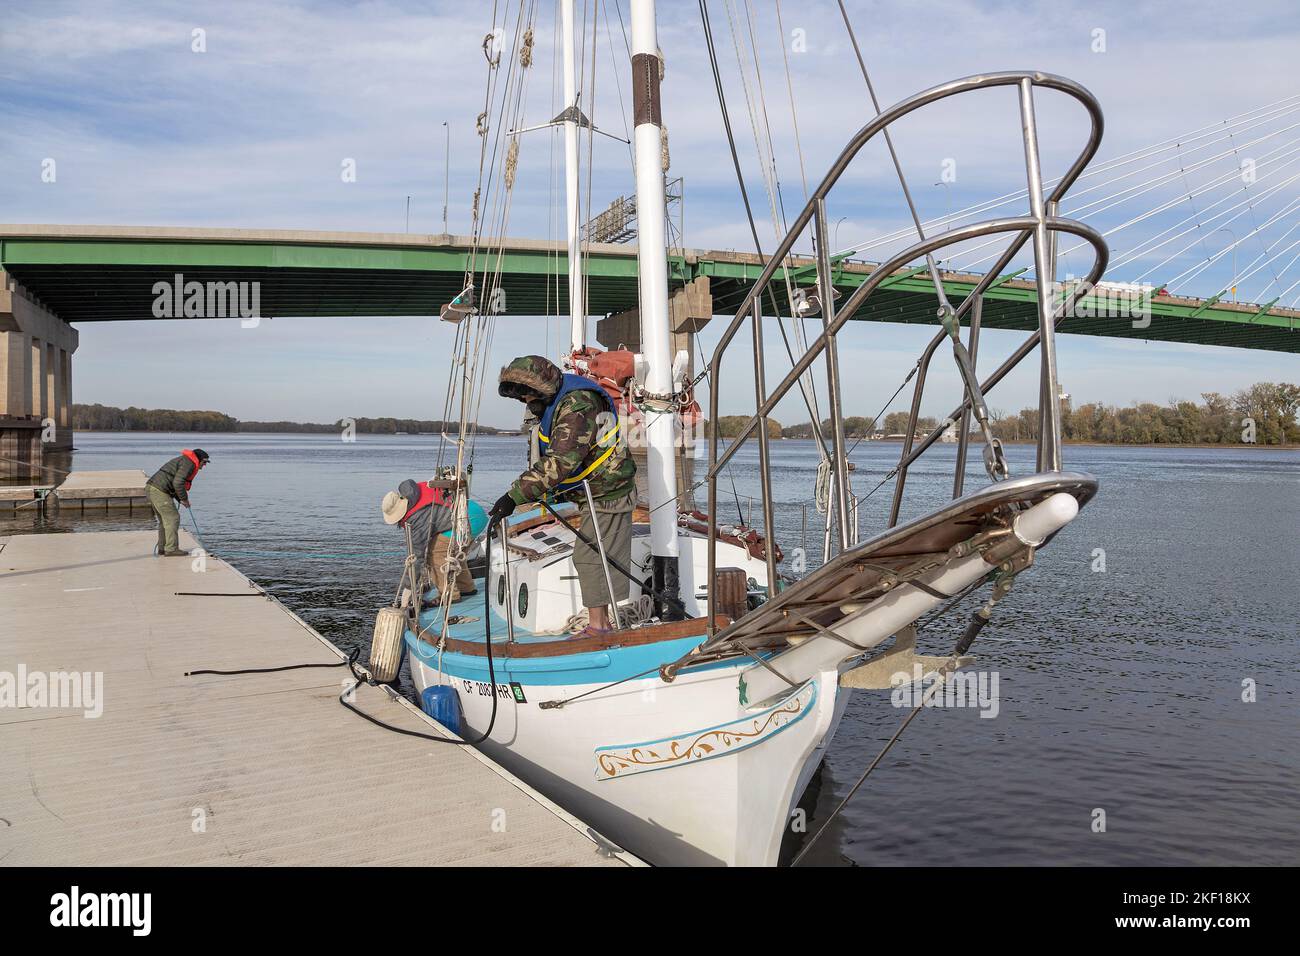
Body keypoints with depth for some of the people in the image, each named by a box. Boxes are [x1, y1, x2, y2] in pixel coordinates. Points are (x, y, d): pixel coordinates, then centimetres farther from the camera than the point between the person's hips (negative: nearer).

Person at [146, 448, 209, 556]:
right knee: (173, 518, -6)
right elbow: (178, 483, -20)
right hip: (159, 490, -10)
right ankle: (171, 549, -6)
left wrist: (180, 499, 14)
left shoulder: (182, 460, 24)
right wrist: (185, 499, -8)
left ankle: (162, 549, 20)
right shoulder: (188, 463, -9)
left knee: (165, 520, 16)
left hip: (151, 487, 11)